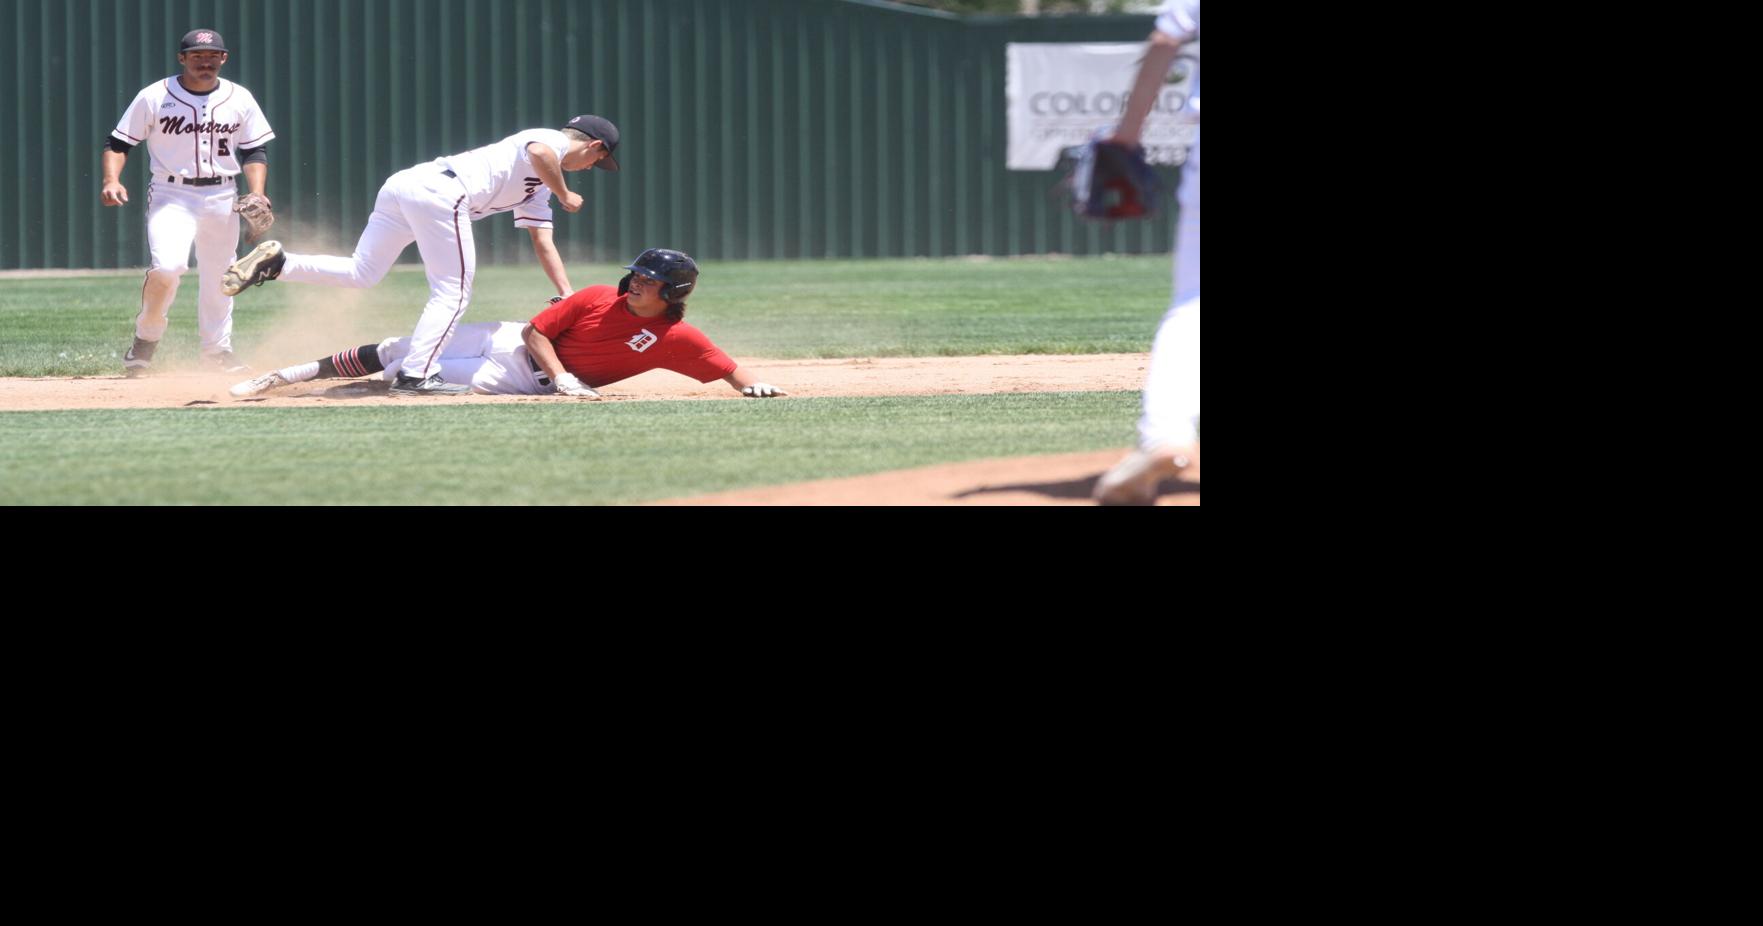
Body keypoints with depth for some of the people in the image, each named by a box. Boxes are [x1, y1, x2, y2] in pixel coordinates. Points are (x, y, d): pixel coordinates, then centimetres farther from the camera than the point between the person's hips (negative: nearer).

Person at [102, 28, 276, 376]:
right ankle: (146, 337, -4)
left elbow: (254, 151, 9)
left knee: (218, 275, 10)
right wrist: (111, 180, -19)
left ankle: (217, 349, 27)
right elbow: (118, 143, -1)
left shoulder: (239, 99, 4)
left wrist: (257, 194, -8)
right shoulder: (154, 97, -4)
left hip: (222, 197, 4)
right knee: (167, 265, -24)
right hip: (171, 194, -4)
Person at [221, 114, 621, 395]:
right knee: (452, 294, -4)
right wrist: (565, 196, -1)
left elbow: (543, 244, 34)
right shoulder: (554, 141, 9)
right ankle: (416, 375, -13)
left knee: (360, 273, 11)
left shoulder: (535, 190, 35)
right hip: (440, 188, -9)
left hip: (401, 184, 9)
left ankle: (277, 262, -2)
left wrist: (568, 294, 25)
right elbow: (539, 152, -16)